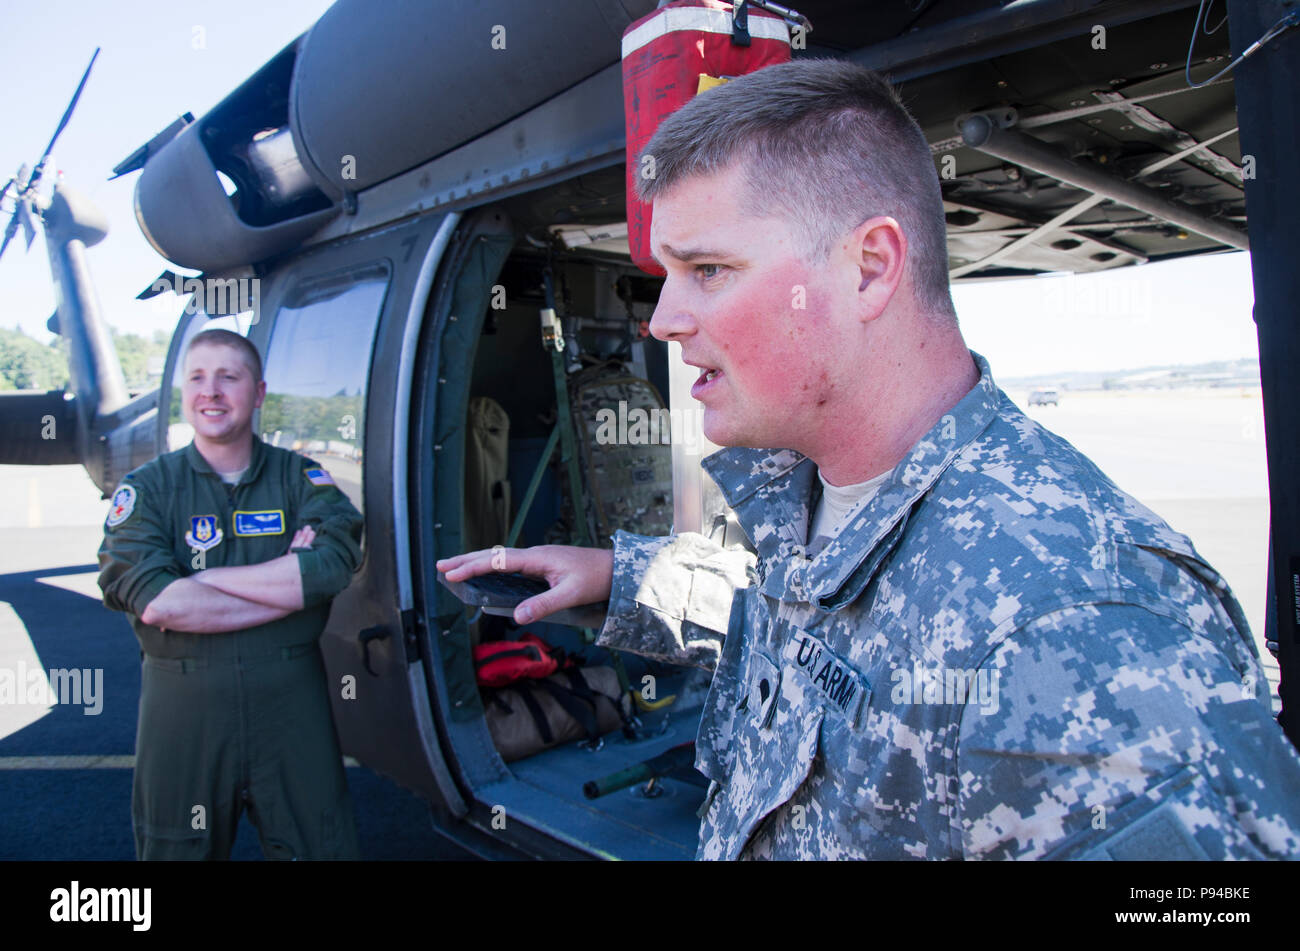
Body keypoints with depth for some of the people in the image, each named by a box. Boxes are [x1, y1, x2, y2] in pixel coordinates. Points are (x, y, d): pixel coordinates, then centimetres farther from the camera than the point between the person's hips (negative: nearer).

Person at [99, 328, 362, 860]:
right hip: (182, 713, 0)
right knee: (178, 850, 17)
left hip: (292, 708, 0)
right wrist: (289, 582, -17)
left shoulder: (302, 478, 1)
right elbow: (153, 601, -16)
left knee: (320, 848, 11)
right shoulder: (147, 488, 0)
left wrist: (201, 581, -16)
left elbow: (333, 563, -18)